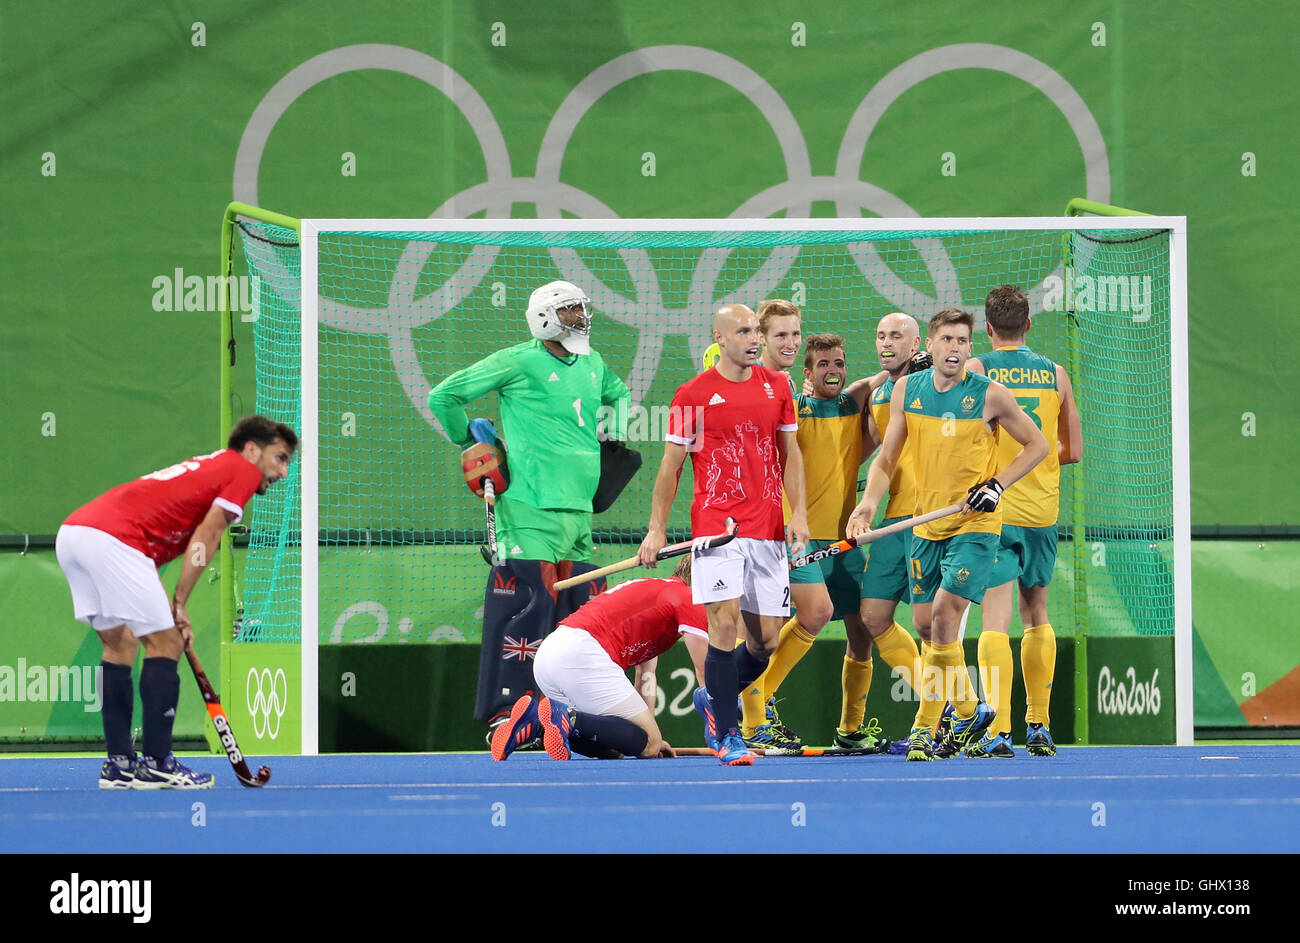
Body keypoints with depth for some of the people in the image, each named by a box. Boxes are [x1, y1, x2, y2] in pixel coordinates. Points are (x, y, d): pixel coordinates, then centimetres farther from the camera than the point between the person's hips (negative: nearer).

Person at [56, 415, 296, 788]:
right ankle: (156, 764, -1)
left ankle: (119, 764, 15)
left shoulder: (207, 467, 31)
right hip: (111, 537, -9)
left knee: (120, 644, 16)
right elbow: (205, 536, -2)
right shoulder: (244, 471, 8)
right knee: (164, 643, -1)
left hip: (71, 532, 9)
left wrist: (170, 608, 17)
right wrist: (179, 604, 3)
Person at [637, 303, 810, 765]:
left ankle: (713, 698, 29)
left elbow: (790, 453, 16)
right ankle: (725, 735, -8)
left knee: (766, 638, 2)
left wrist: (798, 512, 5)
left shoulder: (777, 387, 10)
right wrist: (656, 528, 1)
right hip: (715, 527, -4)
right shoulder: (692, 395, 0)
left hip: (768, 531, 4)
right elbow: (671, 465, 5)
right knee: (725, 621, -16)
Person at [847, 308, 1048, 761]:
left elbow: (1037, 444, 1)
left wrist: (996, 485, -10)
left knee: (944, 611, -18)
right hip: (926, 523, 5)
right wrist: (869, 501, -9)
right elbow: (887, 457, 8)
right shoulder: (907, 390, 2)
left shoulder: (990, 395, -10)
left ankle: (925, 727, -10)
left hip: (975, 524, -5)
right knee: (926, 621, 8)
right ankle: (968, 711, 29)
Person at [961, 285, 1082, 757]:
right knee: (1037, 614, 16)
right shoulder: (1056, 374, 7)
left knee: (996, 616, -8)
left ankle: (998, 730, -19)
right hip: (1042, 508, 4)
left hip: (994, 506, -4)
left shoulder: (976, 370, -4)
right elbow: (1074, 450, 14)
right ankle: (1039, 726, 19)